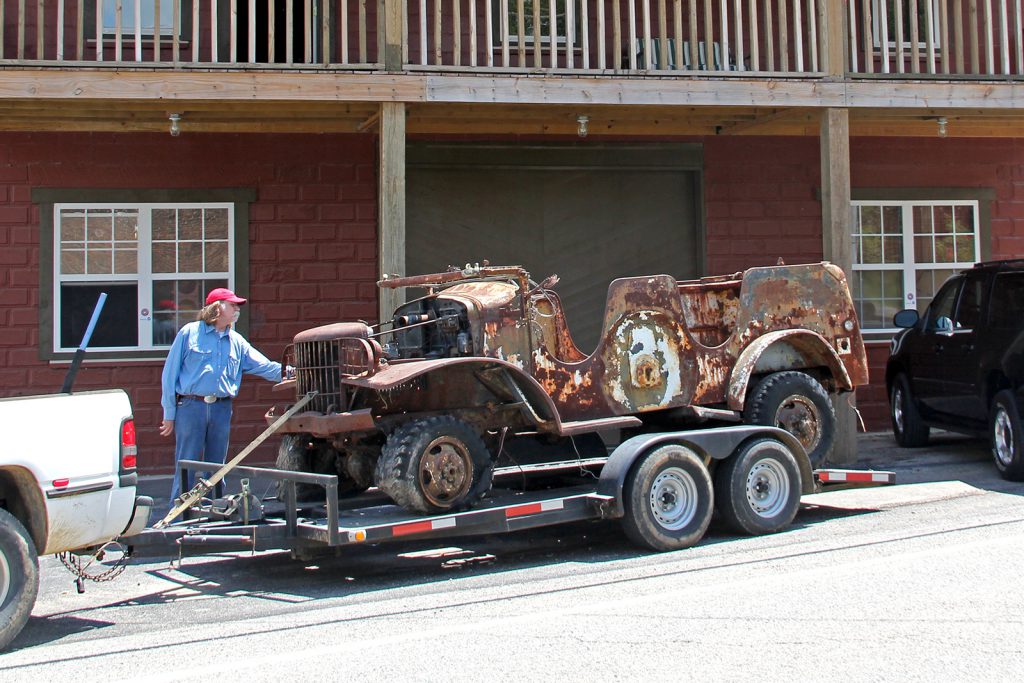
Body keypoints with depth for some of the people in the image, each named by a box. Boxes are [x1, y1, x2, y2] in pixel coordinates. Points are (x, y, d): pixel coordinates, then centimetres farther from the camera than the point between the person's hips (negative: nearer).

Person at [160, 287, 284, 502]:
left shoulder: (237, 342, 14)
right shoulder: (189, 333, 1)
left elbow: (266, 367, 10)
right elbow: (170, 373, 0)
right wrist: (169, 414, -2)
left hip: (222, 409, 5)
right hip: (191, 407, -5)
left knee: (216, 466, 11)